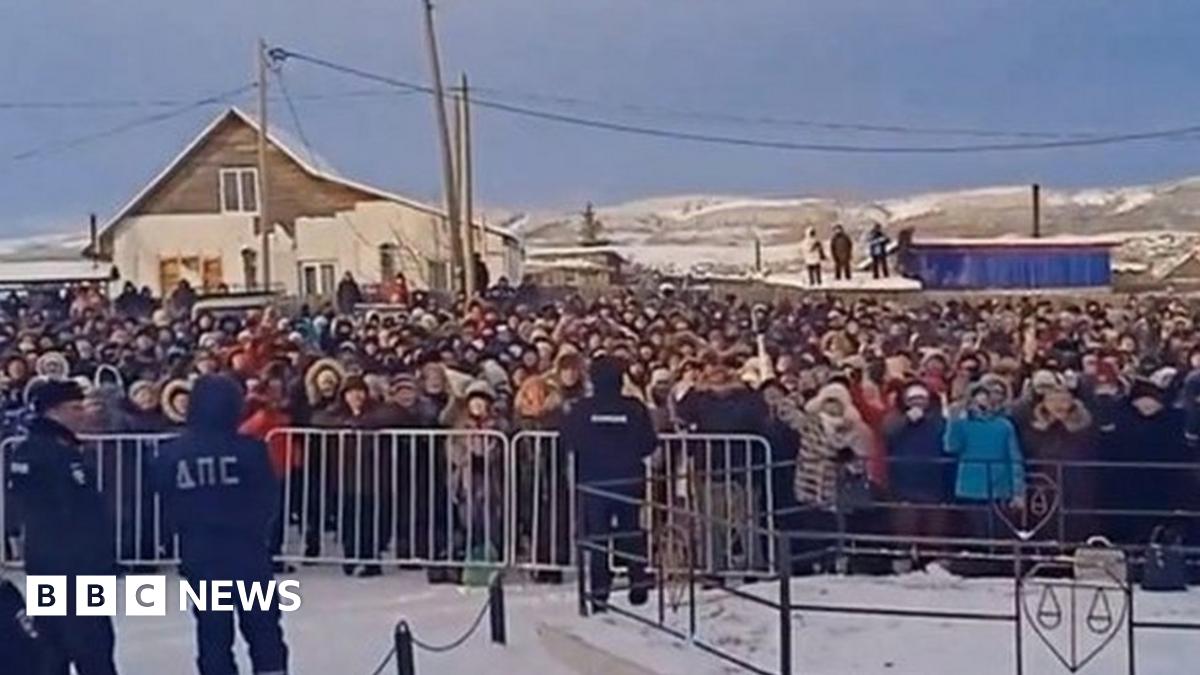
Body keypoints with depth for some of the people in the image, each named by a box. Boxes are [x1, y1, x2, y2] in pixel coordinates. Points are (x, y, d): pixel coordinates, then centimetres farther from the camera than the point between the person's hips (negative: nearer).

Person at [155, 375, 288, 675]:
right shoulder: (249, 449, -13)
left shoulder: (171, 454, -5)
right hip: (247, 550, -2)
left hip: (198, 554, 2)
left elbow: (169, 508, 1)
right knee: (264, 629, 9)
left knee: (212, 633, 11)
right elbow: (269, 501, -6)